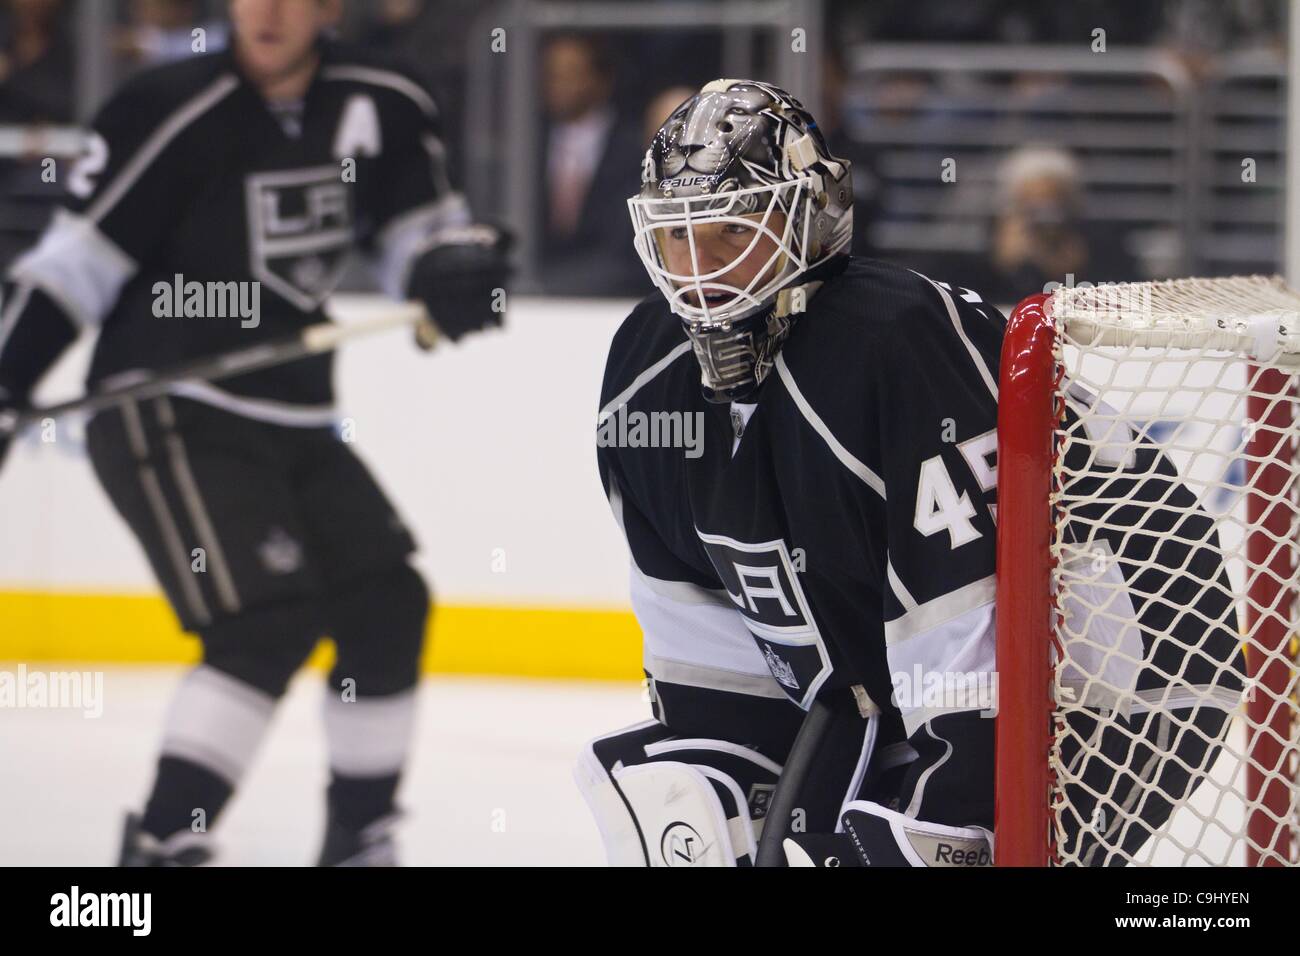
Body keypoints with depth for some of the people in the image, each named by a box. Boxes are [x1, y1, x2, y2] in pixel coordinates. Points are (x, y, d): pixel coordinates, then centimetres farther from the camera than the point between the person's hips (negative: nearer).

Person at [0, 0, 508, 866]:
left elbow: (424, 231, 9)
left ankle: (359, 838, 18)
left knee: (387, 605, 4)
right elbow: (81, 254, -9)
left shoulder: (382, 111, 2)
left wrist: (460, 271, -14)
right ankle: (162, 842, -17)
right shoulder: (177, 112, -14)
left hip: (292, 415, 7)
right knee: (273, 621, -20)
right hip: (164, 413, -7)